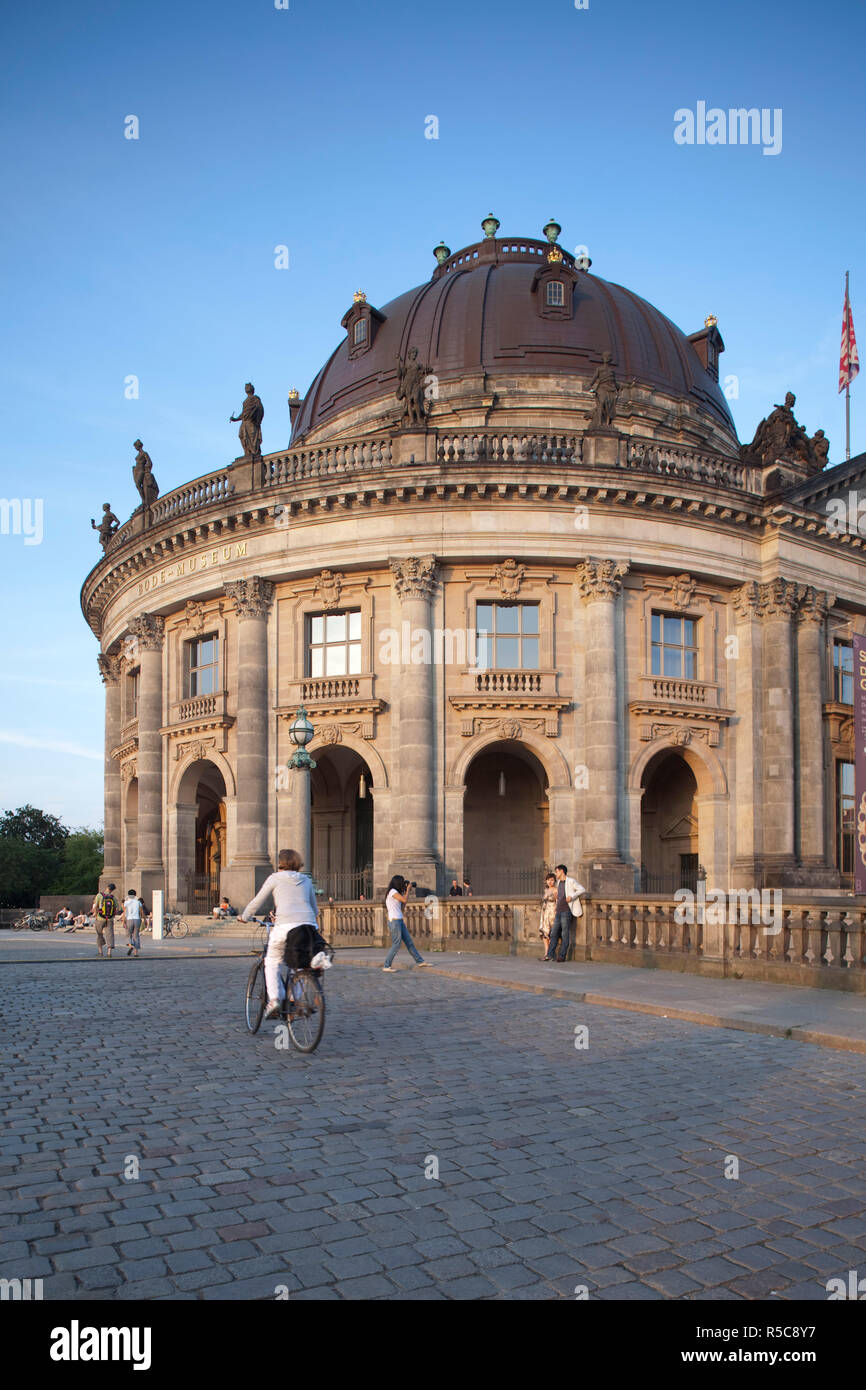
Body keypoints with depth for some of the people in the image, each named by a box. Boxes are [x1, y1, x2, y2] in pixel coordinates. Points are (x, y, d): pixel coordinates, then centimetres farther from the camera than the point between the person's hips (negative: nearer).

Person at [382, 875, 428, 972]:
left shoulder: (396, 892, 17)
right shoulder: (392, 891, -10)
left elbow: (402, 905, 17)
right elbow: (404, 900, -16)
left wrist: (405, 891, 14)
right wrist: (408, 889, -1)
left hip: (400, 921, 9)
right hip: (394, 921, -9)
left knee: (409, 942, 10)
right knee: (396, 945, -7)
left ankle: (420, 961, 14)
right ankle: (386, 966, 0)